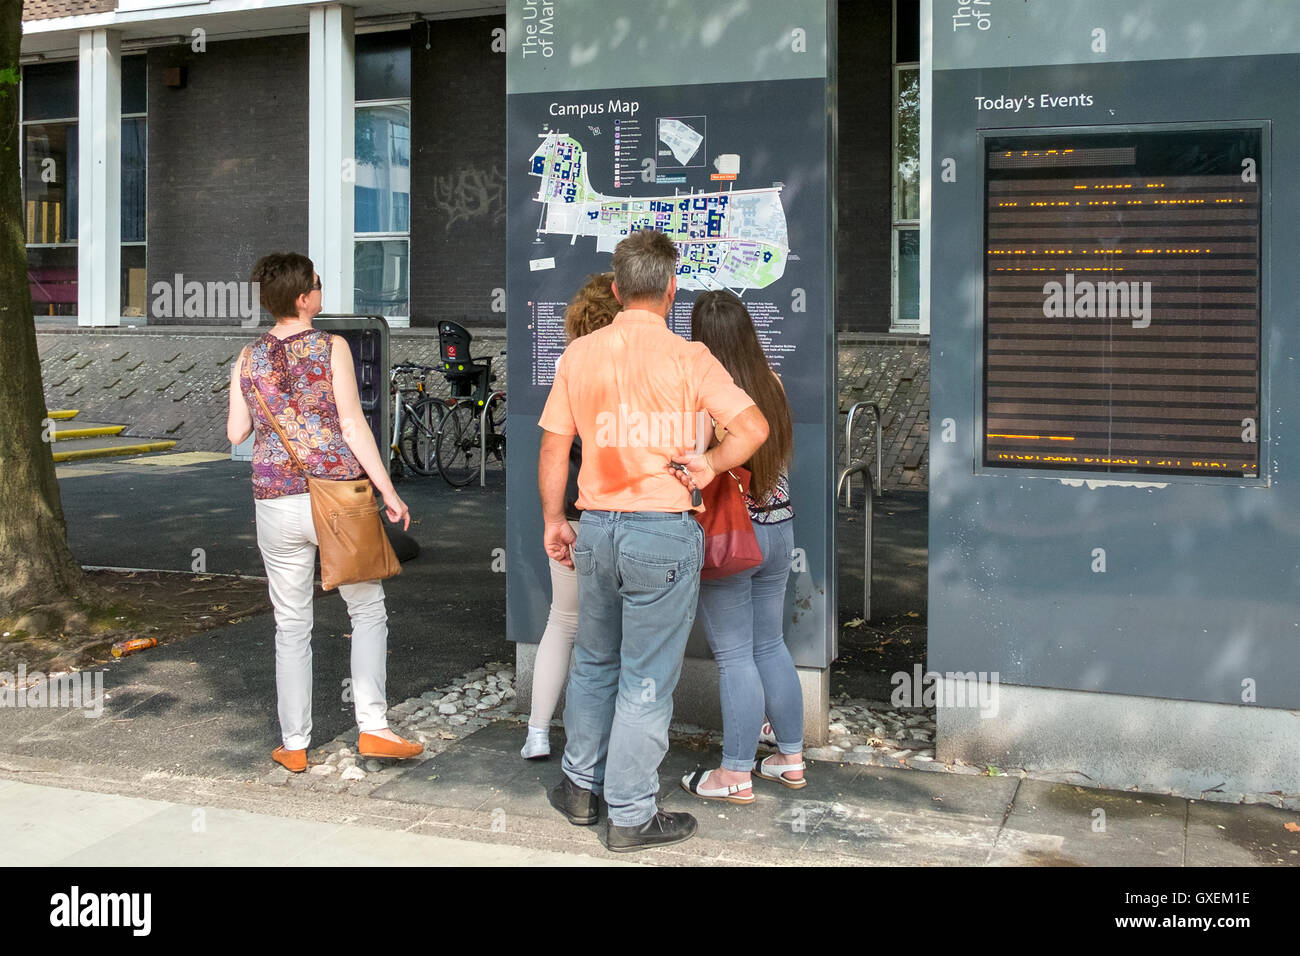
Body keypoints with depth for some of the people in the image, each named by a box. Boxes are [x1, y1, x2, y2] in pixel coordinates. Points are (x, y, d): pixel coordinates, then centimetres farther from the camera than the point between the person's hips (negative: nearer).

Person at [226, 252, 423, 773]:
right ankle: (372, 725, 3)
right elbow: (352, 424, -10)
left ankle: (294, 745, 16)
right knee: (368, 609, 11)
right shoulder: (331, 348, -6)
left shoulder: (248, 359, 5)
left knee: (291, 626, 11)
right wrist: (389, 492, -6)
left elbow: (236, 433, 11)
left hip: (276, 503, 3)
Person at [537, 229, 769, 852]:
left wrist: (553, 521, 16)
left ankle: (581, 788, 32)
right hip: (664, 532, -4)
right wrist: (708, 466, -1)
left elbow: (553, 448, 5)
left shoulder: (579, 354, 2)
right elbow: (753, 427, -15)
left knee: (593, 662, 21)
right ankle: (631, 817, 13)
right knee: (646, 680, 5)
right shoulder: (686, 357, -9)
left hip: (596, 528, 4)